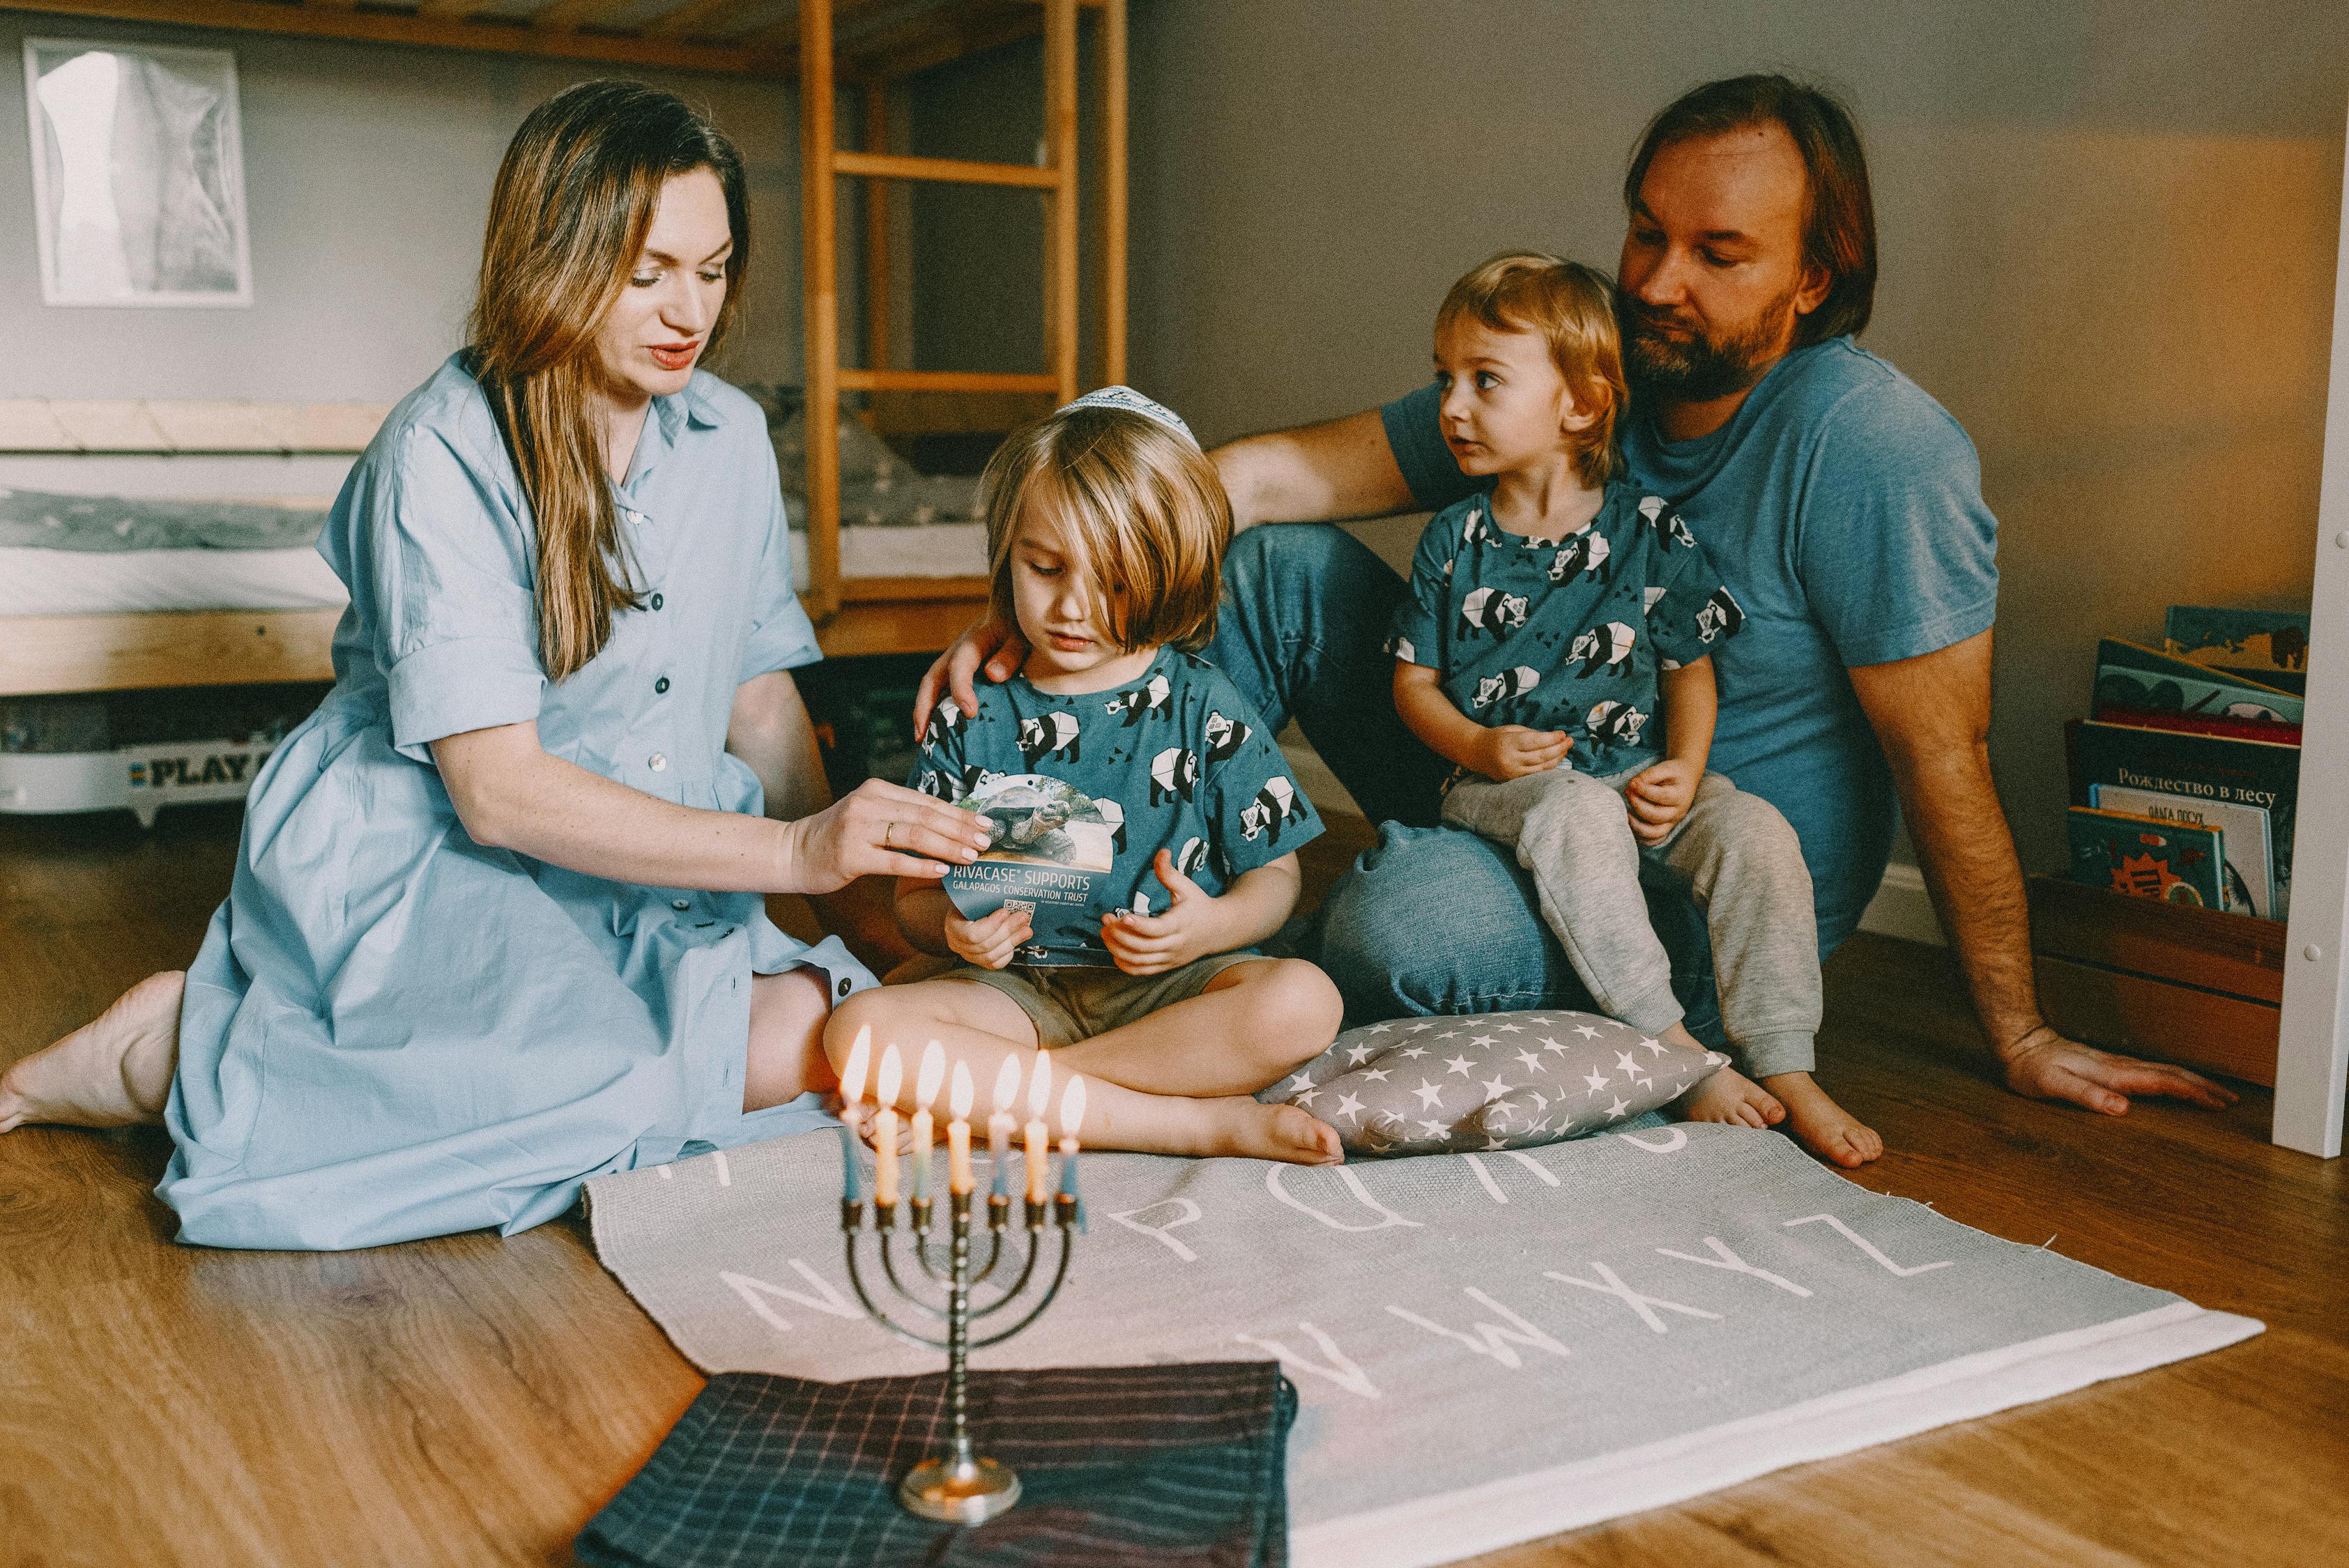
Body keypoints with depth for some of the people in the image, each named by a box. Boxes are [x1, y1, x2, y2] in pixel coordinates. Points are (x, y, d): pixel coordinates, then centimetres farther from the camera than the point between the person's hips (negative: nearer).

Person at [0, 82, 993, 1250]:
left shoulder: (728, 437, 5)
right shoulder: (444, 456, -15)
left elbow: (761, 696, 11)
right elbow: (496, 790, -21)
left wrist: (855, 870, -7)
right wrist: (790, 854, -28)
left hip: (633, 872, 7)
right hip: (420, 861, -6)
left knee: (805, 1020, -22)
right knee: (769, 1052, -30)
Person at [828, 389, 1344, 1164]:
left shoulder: (1205, 709, 3)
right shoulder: (969, 721, 5)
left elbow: (1275, 875, 6)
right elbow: (915, 895, 8)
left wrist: (1212, 925, -16)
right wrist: (951, 925, -16)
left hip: (1168, 984, -1)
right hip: (1020, 987, 1)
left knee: (1301, 1003, -30)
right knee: (860, 1029, -27)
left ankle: (983, 1089, -23)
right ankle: (1203, 1122, -26)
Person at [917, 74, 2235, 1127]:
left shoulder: (1875, 447, -20)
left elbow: (1944, 759, -17)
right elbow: (1274, 474, -6)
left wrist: (2021, 1039, -9)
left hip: (1709, 912, -6)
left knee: (1413, 916, -38)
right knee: (1268, 562, -5)